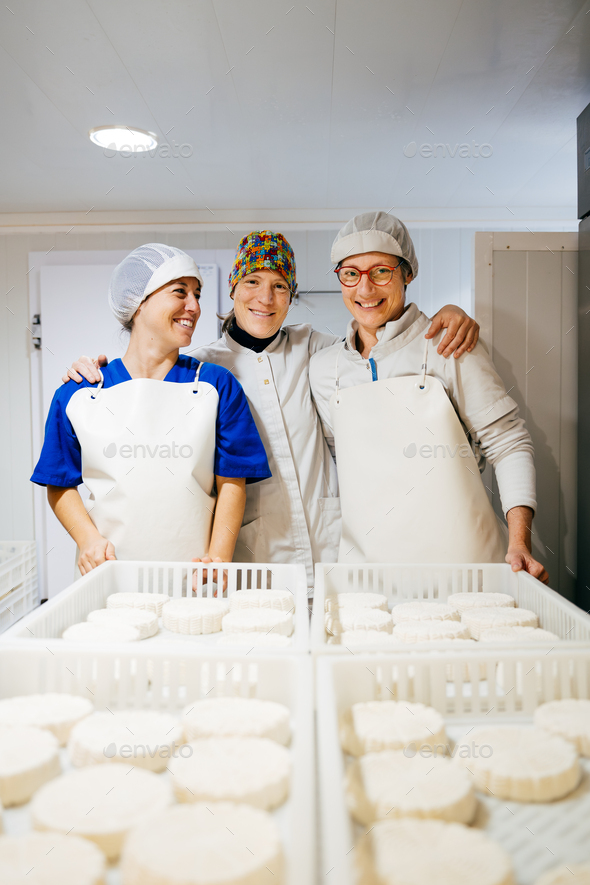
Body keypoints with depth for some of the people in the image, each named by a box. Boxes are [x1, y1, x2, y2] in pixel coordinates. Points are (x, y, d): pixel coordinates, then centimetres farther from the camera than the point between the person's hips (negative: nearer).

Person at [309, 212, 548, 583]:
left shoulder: (450, 348, -3)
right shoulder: (324, 368, 8)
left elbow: (508, 444, -1)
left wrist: (519, 544, -11)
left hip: (459, 558, -2)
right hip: (365, 563, 3)